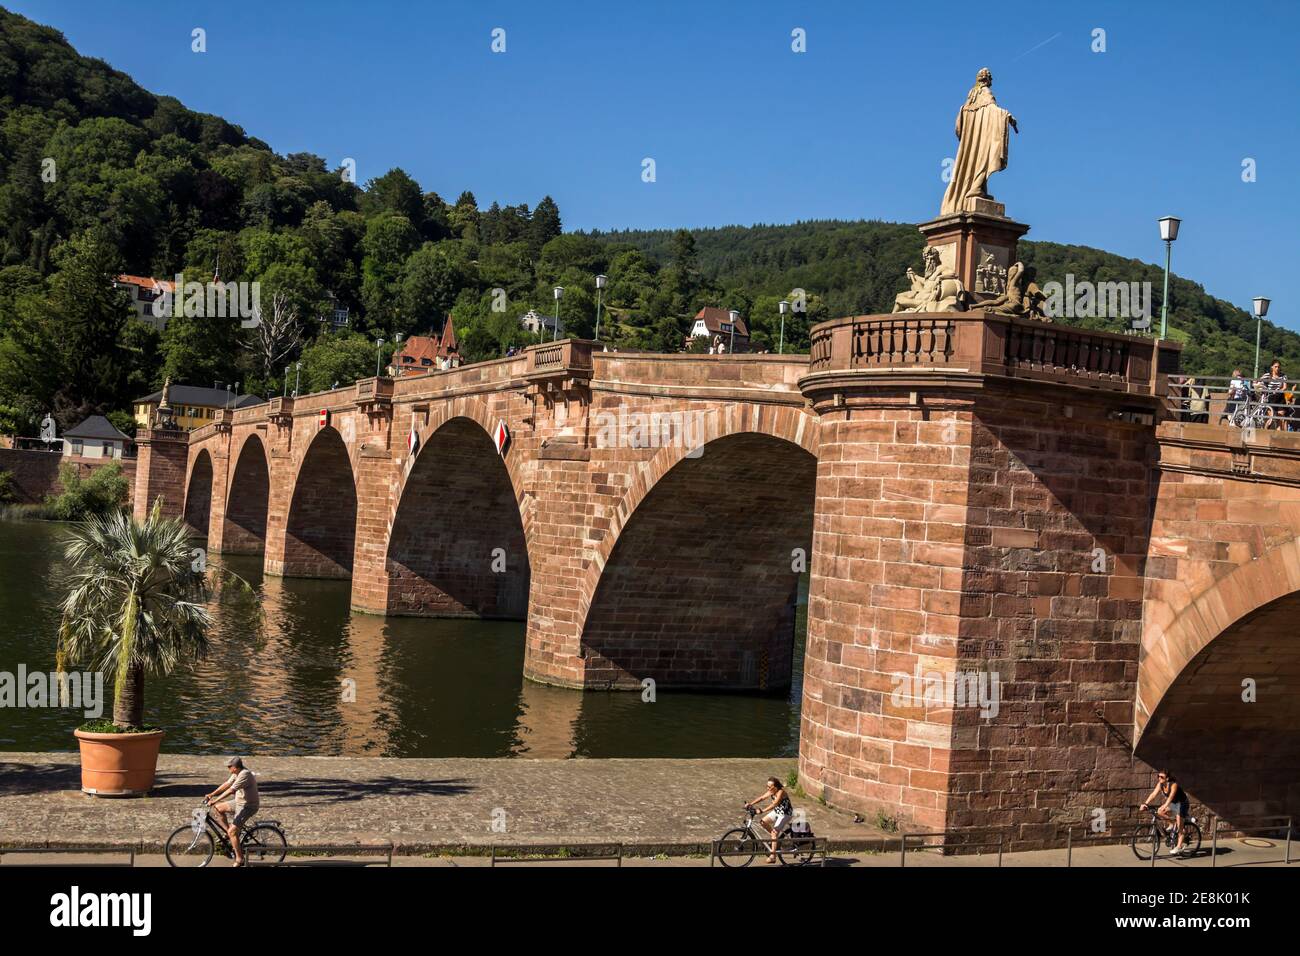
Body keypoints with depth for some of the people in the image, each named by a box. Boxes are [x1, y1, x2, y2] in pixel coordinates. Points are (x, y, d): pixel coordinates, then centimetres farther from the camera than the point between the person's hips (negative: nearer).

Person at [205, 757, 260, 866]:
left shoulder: (245, 774, -26)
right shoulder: (237, 773, 4)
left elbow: (230, 790, -29)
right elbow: (227, 784, 10)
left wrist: (214, 801, -28)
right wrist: (211, 794, 3)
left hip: (248, 806, -10)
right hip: (239, 802, 10)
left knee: (232, 831, -14)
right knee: (218, 808, 12)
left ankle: (239, 859, -5)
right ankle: (228, 833, 19)